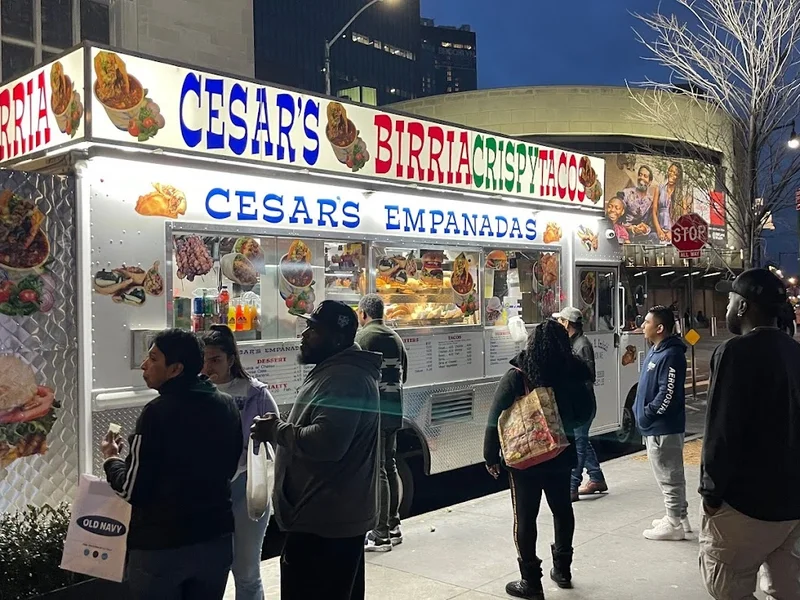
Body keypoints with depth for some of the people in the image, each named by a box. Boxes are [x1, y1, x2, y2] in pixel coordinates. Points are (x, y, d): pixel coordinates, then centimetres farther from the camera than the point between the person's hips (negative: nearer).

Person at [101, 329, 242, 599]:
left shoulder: (158, 412, -18)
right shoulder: (227, 406, 1)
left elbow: (132, 490, -15)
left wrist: (111, 458, 2)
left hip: (161, 543, -6)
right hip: (216, 536, 6)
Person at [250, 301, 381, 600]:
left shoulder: (343, 378, -20)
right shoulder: (336, 371, 15)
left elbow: (327, 442, -31)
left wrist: (276, 431, -17)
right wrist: (280, 429, 9)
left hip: (324, 521, -11)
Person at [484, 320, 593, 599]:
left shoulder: (516, 376, -15)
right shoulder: (572, 375, -5)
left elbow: (496, 419, -14)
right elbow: (583, 414, 5)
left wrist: (491, 456, -6)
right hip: (561, 455, 4)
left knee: (525, 517, 4)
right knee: (562, 510, 20)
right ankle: (562, 569, 33)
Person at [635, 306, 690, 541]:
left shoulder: (670, 355, -21)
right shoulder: (656, 351, 12)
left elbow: (668, 394, -25)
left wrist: (647, 415, -18)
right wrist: (641, 410, 12)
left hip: (663, 427, -10)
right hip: (657, 426, 10)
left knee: (668, 476, 0)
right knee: (670, 474, 19)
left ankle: (674, 525, 9)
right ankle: (678, 517, 30)